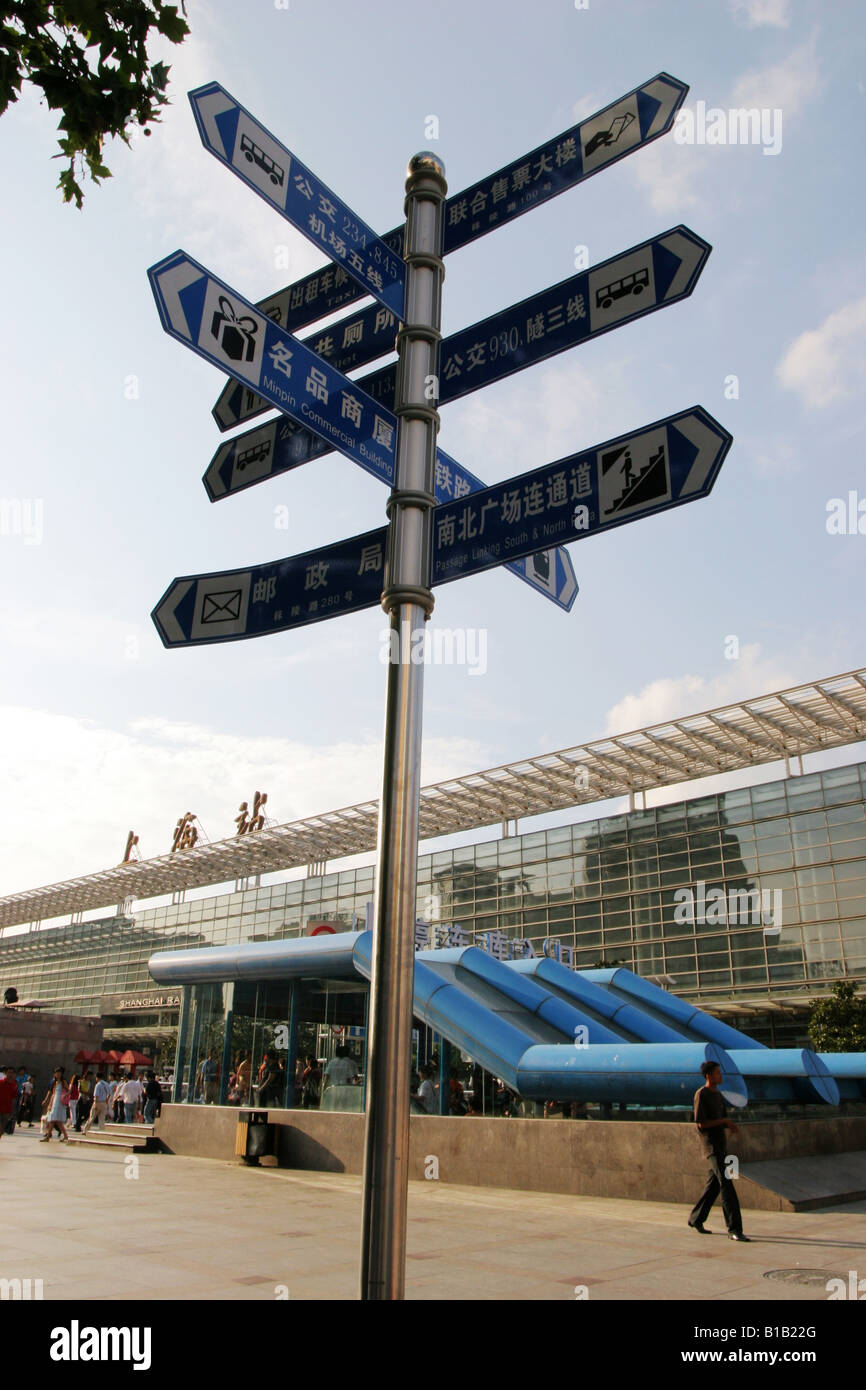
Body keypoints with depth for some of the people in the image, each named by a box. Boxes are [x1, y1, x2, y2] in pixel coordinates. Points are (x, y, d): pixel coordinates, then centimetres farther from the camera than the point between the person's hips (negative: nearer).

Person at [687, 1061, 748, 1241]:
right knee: (726, 1185, -13)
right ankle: (734, 1229, -11)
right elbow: (701, 1123, -16)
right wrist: (724, 1121, -13)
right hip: (710, 1145, -9)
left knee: (714, 1184, 12)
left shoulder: (718, 1095, 14)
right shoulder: (701, 1095, -12)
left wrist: (731, 1126, -3)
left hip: (721, 1145, 9)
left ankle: (696, 1219, 25)